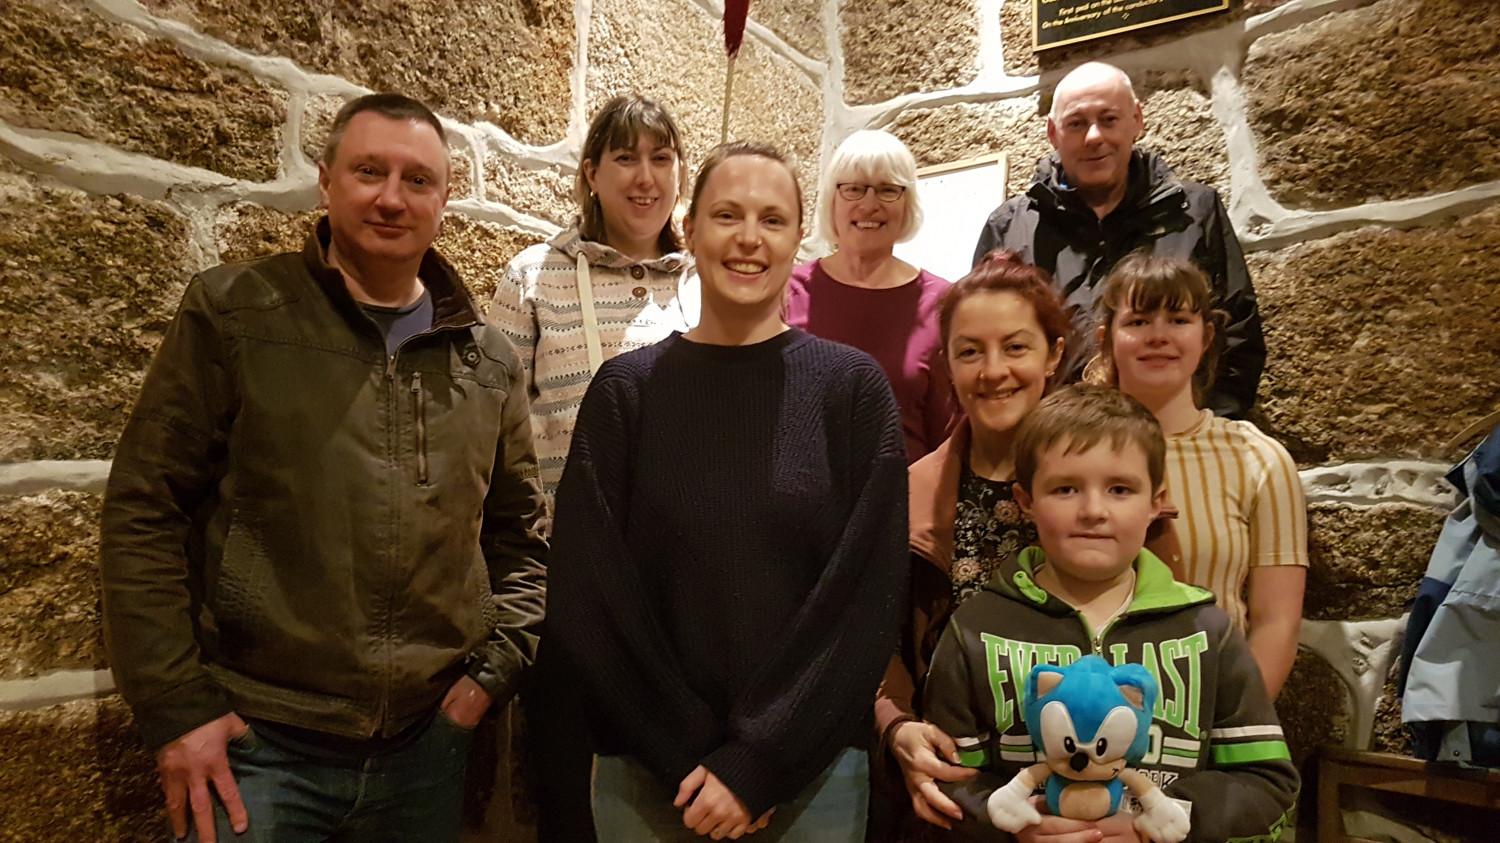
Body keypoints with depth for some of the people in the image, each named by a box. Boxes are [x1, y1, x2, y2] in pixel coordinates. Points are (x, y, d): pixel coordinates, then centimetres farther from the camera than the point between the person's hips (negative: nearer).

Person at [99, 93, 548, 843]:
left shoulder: (488, 361, 5)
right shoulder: (233, 312, -3)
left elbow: (519, 532, 12)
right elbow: (144, 511, -4)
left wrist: (495, 665, 1)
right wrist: (174, 704, -7)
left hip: (428, 742, 4)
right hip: (257, 748, -3)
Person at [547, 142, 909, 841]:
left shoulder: (852, 387, -5)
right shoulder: (627, 388, -3)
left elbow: (867, 594, -7)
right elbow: (586, 597, -5)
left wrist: (757, 763, -11)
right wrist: (687, 759, -10)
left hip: (811, 766, 0)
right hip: (646, 773, 1)